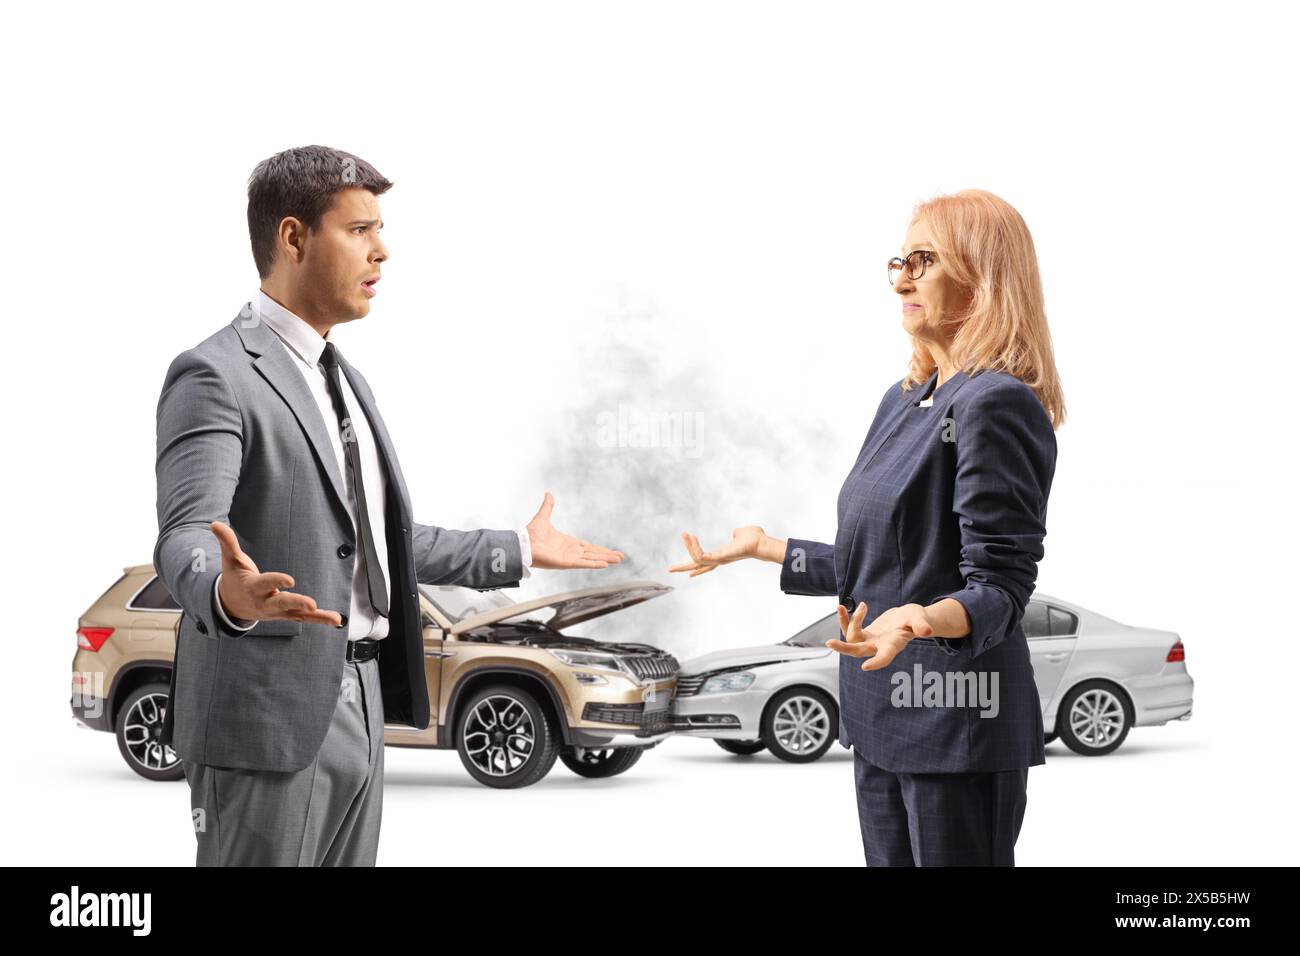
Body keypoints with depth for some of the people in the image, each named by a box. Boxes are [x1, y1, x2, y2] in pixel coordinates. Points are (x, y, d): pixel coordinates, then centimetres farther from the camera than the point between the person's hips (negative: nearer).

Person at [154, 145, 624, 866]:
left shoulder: (344, 378, 19)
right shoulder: (215, 375, -11)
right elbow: (185, 536, -25)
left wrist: (520, 551, 30)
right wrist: (227, 595, -47)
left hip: (359, 704, 9)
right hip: (269, 717, -9)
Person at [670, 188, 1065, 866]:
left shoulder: (997, 405, -14)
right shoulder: (903, 401, 14)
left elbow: (998, 588, -18)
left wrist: (923, 619, -38)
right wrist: (761, 545, 26)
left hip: (959, 727, -9)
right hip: (884, 717, 9)